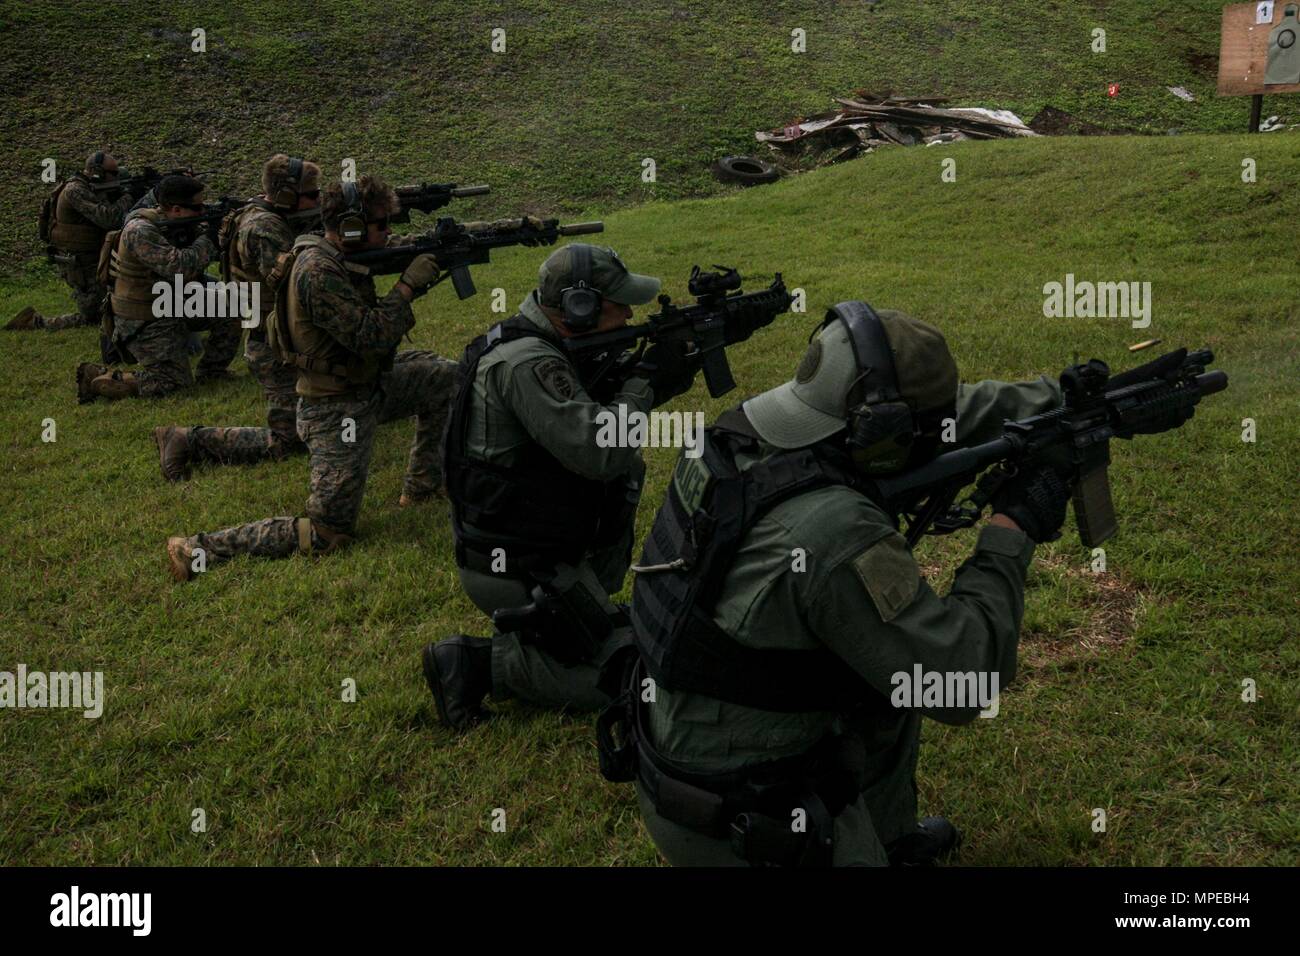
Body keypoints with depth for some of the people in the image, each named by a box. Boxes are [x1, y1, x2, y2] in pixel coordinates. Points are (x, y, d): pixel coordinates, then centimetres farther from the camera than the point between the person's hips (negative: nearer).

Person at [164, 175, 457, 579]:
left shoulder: (342, 257, 4)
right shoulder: (318, 271, -25)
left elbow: (371, 317, 13)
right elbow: (370, 337, -29)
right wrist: (408, 284, -19)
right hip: (337, 411, -9)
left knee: (445, 377, 18)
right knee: (328, 534, -6)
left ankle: (421, 484, 27)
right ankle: (201, 549, -3)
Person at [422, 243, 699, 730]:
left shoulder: (539, 345, 5)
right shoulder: (525, 362, -25)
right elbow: (596, 450, -33)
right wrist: (646, 380, -17)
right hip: (517, 574, -9)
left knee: (631, 469, 15)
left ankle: (593, 599, 18)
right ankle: (479, 663, -2)